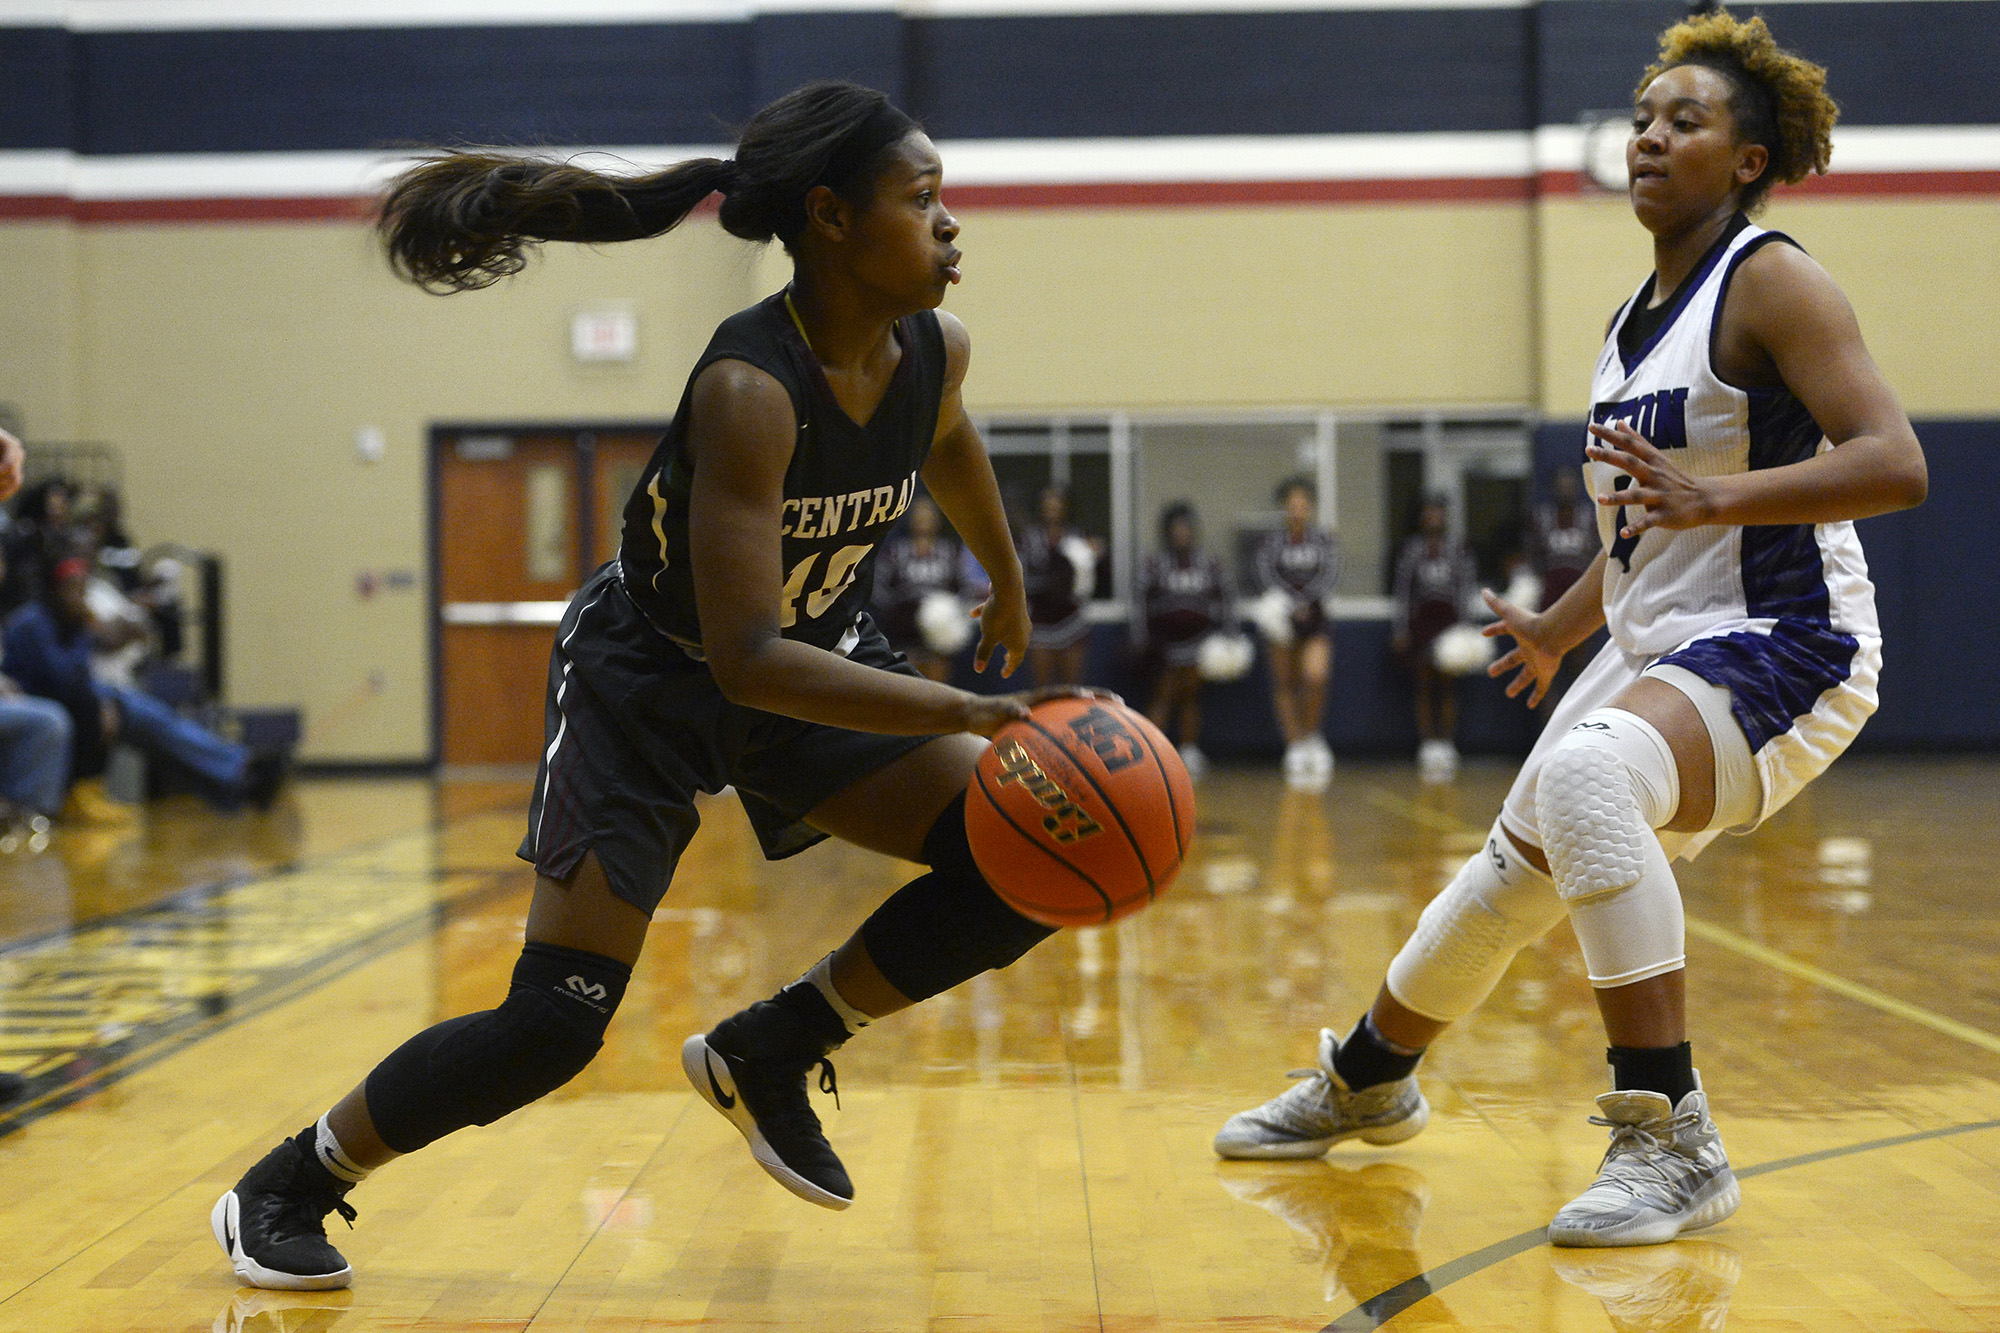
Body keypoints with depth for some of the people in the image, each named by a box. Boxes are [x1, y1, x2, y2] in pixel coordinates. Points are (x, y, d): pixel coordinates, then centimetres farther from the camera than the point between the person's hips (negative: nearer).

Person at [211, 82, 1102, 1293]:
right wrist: (963, 713, -46)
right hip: (654, 680, -6)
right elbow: (745, 658, -39)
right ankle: (286, 1188, 11)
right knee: (557, 1021, -11)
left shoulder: (935, 353, -12)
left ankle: (768, 1054, 6)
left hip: (822, 656, 7)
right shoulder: (750, 387, -33)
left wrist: (1009, 585, 27)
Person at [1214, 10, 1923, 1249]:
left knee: (1586, 776, -35)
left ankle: (1673, 1141, -30)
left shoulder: (1771, 281, -13)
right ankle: (1366, 1081, 42)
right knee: (1516, 865, 18)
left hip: (1784, 649, -9)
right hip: (1659, 642, 9)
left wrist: (1711, 496, -35)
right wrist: (1564, 627, 31)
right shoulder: (1644, 314, 13)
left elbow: (1895, 463, -25)